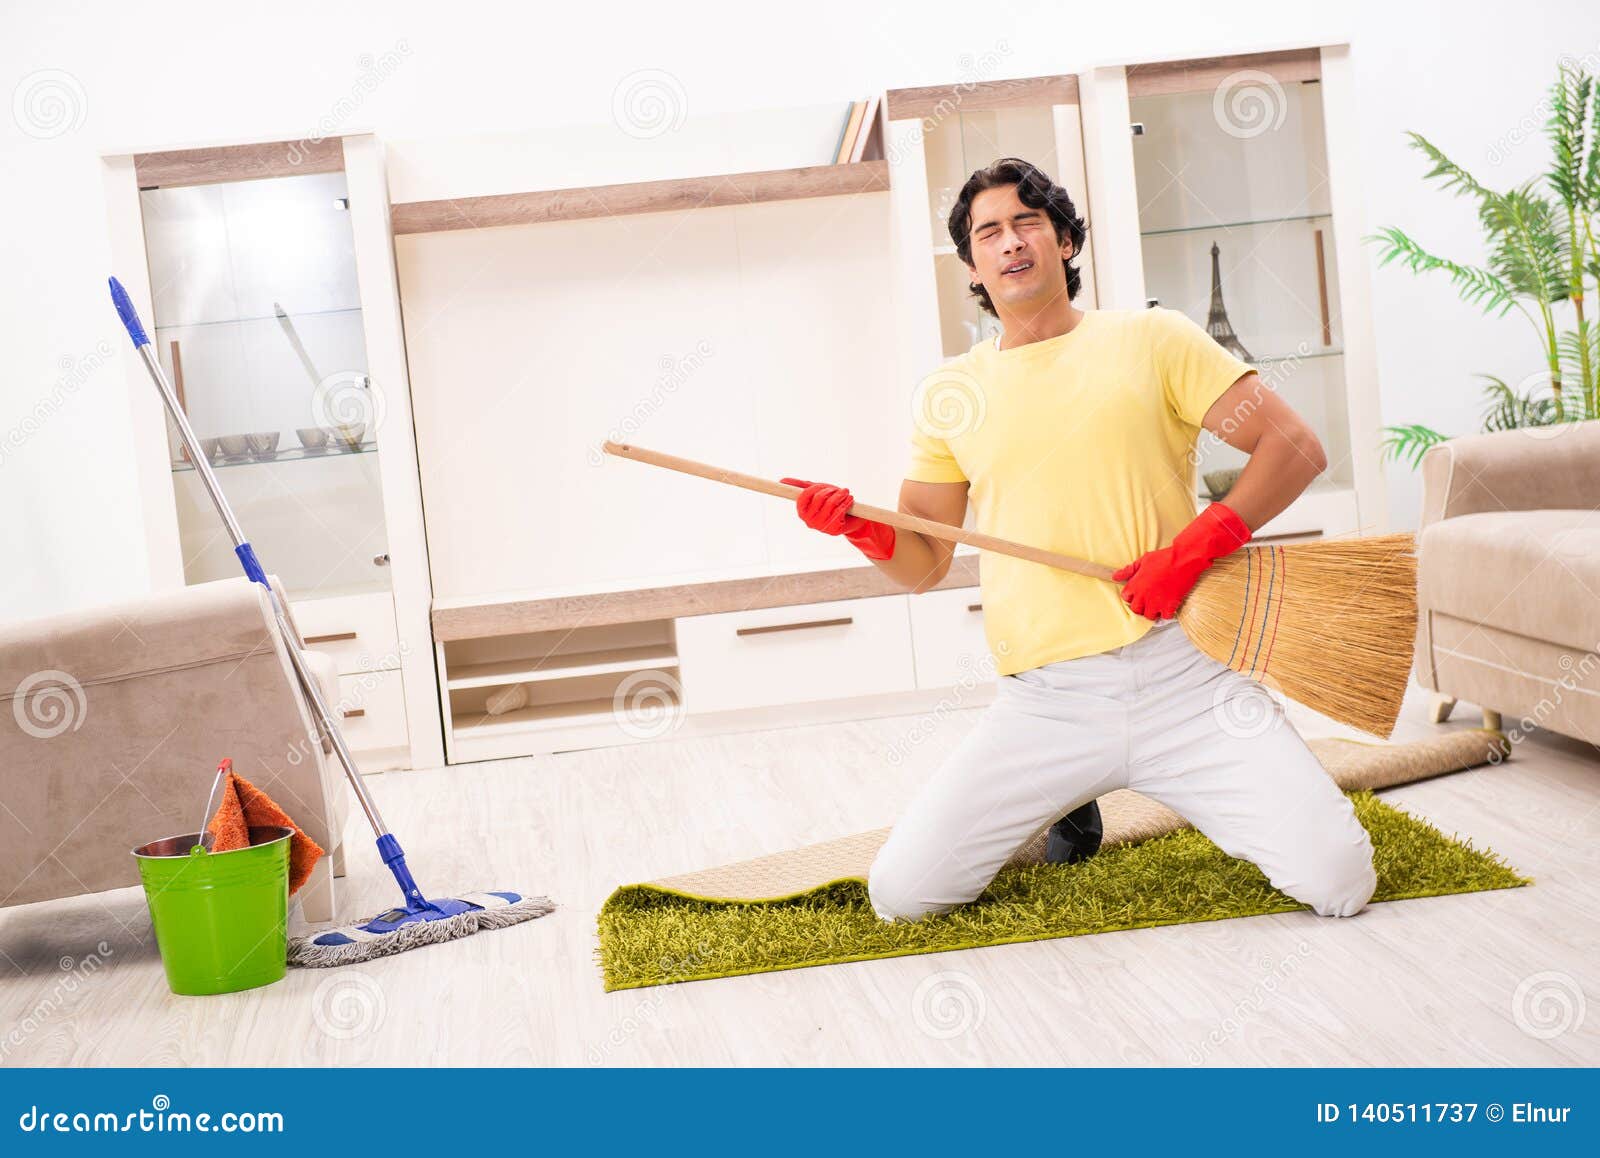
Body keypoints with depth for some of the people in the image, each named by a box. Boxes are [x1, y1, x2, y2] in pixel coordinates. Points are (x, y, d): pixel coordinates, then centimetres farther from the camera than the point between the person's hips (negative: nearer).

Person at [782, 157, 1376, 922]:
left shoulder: (1152, 339, 6)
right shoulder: (948, 396, 12)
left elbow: (1296, 446, 1)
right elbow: (923, 565, 14)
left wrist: (1194, 548, -12)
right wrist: (862, 529, -8)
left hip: (1183, 681, -2)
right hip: (1042, 707, 2)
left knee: (1339, 884, -16)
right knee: (900, 894, -9)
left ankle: (1199, 798, 18)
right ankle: (1067, 804, 19)